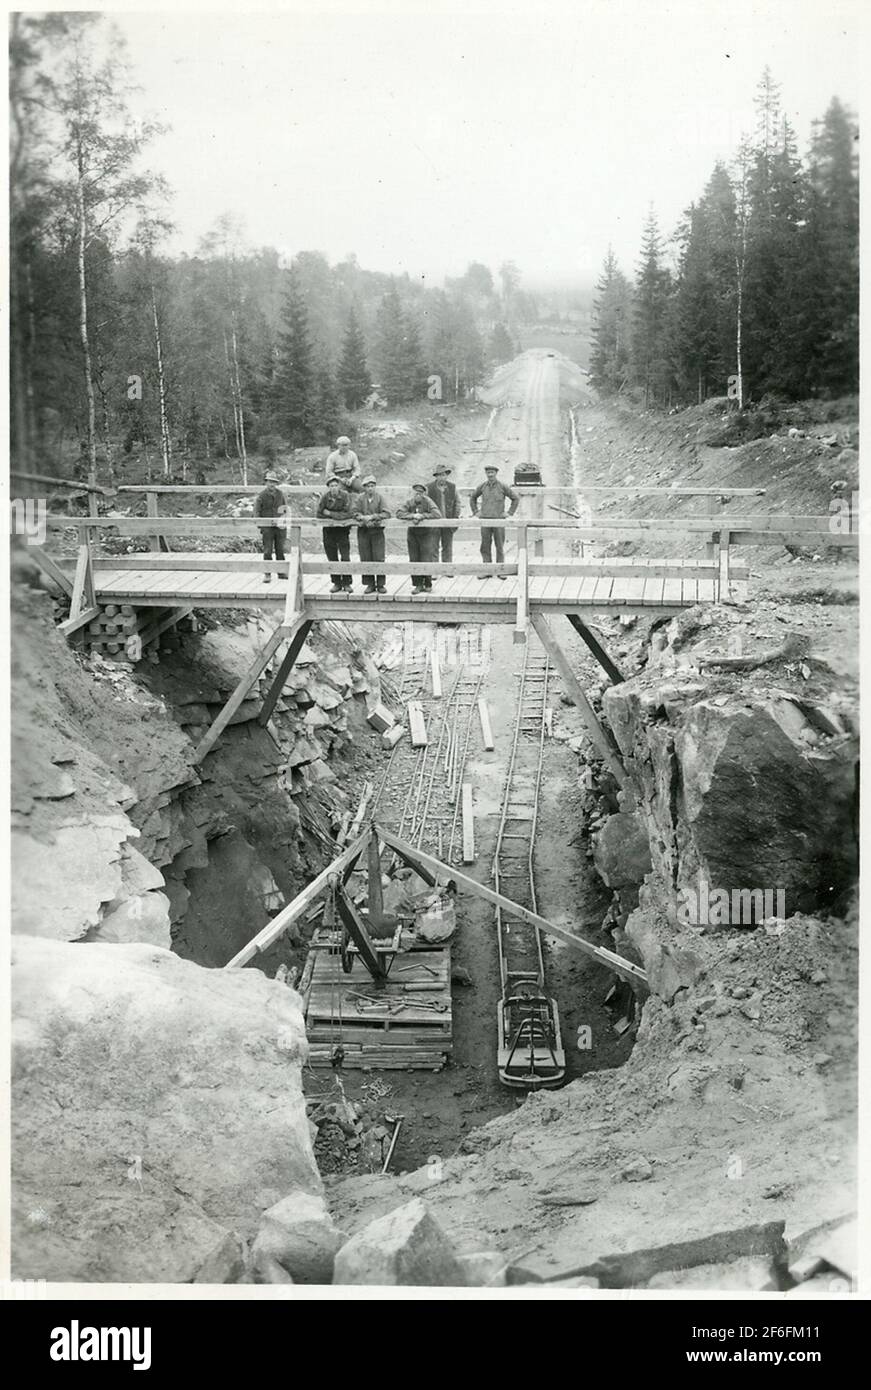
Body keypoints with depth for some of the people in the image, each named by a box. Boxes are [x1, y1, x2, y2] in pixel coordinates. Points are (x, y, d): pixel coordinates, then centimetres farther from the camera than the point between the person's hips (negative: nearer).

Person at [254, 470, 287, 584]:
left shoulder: (280, 494, 5)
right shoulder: (261, 496, -5)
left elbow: (285, 507, 20)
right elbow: (257, 514, -3)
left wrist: (283, 514, 0)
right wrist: (260, 530, -5)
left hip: (279, 526, 3)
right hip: (267, 528, -3)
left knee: (280, 551, 9)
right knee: (267, 552, -4)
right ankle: (267, 575, 2)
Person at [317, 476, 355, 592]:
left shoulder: (345, 495, -14)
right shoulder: (324, 496, -9)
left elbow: (349, 514, -20)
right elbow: (319, 514, -9)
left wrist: (330, 513, -17)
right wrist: (339, 515, -10)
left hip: (342, 529, -2)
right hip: (328, 529, 2)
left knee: (345, 557, -6)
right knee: (332, 558, 6)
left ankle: (347, 583, 3)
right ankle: (337, 583, 16)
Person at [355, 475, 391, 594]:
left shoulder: (379, 498, 0)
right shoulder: (359, 499, 3)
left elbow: (386, 514, -8)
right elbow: (354, 513, -4)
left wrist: (373, 516, -19)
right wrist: (364, 518, -22)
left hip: (377, 530, -1)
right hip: (363, 531, 1)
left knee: (378, 559, -3)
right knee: (366, 559, 2)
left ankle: (381, 584, 4)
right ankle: (370, 584, 10)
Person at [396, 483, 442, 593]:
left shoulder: (428, 501, -13)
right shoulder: (409, 502, -5)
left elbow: (437, 514, -24)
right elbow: (399, 514, -15)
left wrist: (422, 516, -25)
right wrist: (413, 516, -27)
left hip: (426, 534, -3)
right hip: (412, 534, 3)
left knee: (426, 560, -5)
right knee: (414, 560, 2)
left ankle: (428, 584, 11)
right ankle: (418, 585, 11)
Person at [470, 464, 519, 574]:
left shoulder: (503, 486, -2)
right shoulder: (482, 486, 6)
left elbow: (516, 498, 6)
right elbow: (473, 498, 23)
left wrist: (510, 513, 1)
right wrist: (475, 511, 14)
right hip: (485, 520, 2)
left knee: (500, 546, 0)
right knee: (485, 546, 2)